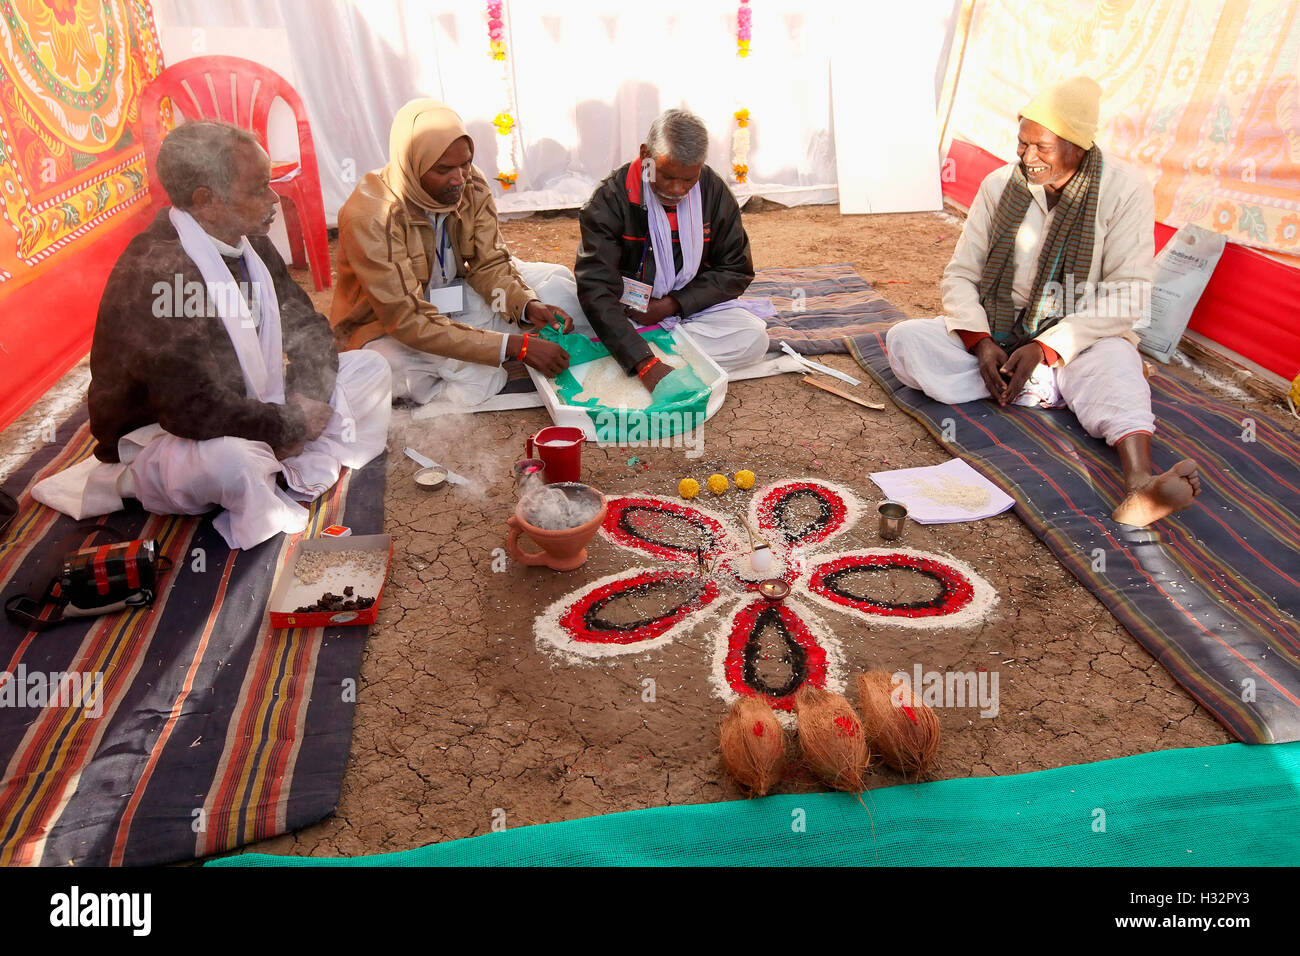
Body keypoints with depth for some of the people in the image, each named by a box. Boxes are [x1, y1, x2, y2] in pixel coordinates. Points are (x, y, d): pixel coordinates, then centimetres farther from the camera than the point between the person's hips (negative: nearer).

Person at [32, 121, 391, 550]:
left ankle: (298, 479, -10)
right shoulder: (150, 273, -27)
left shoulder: (251, 245, -2)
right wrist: (292, 424, -20)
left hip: (253, 414, 8)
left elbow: (307, 328, 6)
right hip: (158, 440, -8)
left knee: (370, 369, 1)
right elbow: (194, 409, -34)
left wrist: (303, 409, -12)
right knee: (228, 457, -43)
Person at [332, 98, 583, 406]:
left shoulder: (471, 184, -14)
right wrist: (514, 346, -40)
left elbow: (489, 263, -7)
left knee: (556, 280, -6)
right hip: (388, 326, -4)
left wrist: (528, 306, -30)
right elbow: (409, 321, -34)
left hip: (456, 296, 5)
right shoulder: (369, 216, -31)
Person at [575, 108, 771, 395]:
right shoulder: (611, 198, -19)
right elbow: (595, 288, -29)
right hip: (626, 313, -3)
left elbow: (735, 270, 1)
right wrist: (645, 363, -42)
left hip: (689, 305, 4)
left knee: (753, 339, -21)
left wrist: (672, 304, -16)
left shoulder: (714, 192, -6)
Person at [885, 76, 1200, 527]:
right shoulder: (1000, 185, 1)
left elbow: (1127, 295, -12)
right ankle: (1048, 389, -24)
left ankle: (1140, 486, -60)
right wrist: (980, 341, -18)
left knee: (1114, 360, -38)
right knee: (904, 341, -22)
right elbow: (960, 275, 0)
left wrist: (1046, 347, -23)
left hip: (1078, 338, -3)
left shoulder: (1124, 189, -7)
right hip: (995, 332, 3)